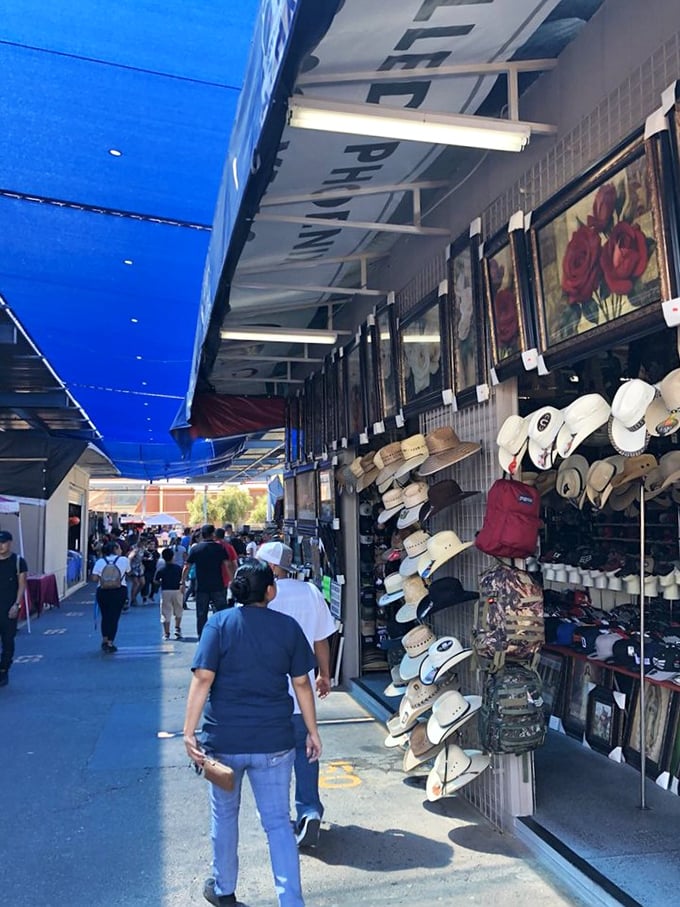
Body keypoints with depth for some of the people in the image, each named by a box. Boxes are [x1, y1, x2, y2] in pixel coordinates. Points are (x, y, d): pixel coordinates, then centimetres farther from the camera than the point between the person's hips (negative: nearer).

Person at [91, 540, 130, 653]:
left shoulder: (100, 561, 1)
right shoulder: (124, 560, -2)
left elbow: (94, 577, -5)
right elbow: (127, 572, 12)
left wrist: (102, 577, 13)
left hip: (103, 591, 2)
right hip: (119, 591, -2)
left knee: (105, 616, 18)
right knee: (114, 616, 4)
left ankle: (105, 640, 27)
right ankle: (110, 643, 4)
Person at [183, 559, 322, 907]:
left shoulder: (220, 623, -7)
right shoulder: (288, 626, -2)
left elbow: (203, 679, -13)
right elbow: (301, 683, 1)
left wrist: (189, 731, -11)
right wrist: (312, 731, 10)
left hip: (225, 739, 0)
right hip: (274, 741, 0)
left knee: (225, 815, 21)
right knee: (278, 822, 9)